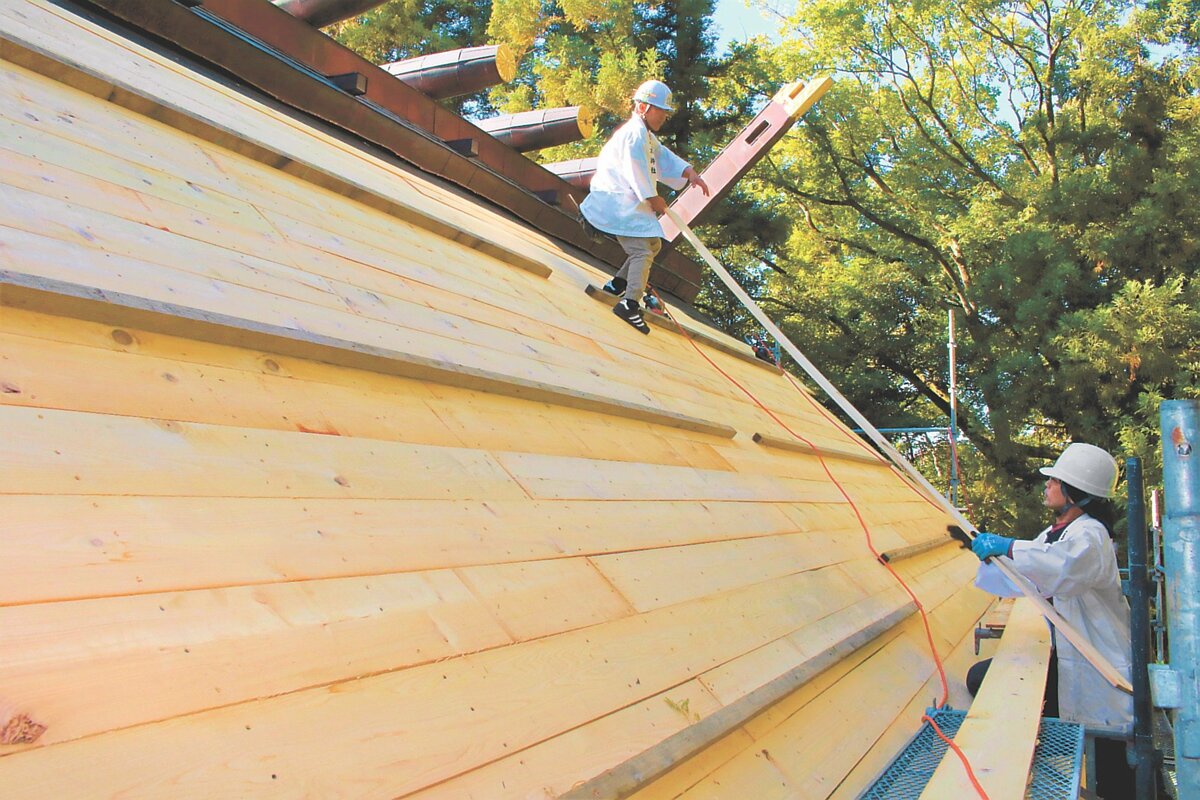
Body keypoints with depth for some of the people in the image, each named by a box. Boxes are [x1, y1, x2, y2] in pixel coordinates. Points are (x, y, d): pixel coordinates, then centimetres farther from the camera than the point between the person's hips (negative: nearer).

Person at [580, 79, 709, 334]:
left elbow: (664, 158, 14)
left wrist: (690, 173, -2)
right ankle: (630, 304, -25)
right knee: (643, 252, -18)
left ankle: (618, 284, 17)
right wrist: (654, 199, -12)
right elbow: (637, 171, -20)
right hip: (619, 202, -11)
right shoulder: (634, 134, -14)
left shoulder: (647, 136, 21)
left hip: (631, 202, 11)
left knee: (654, 243, 18)